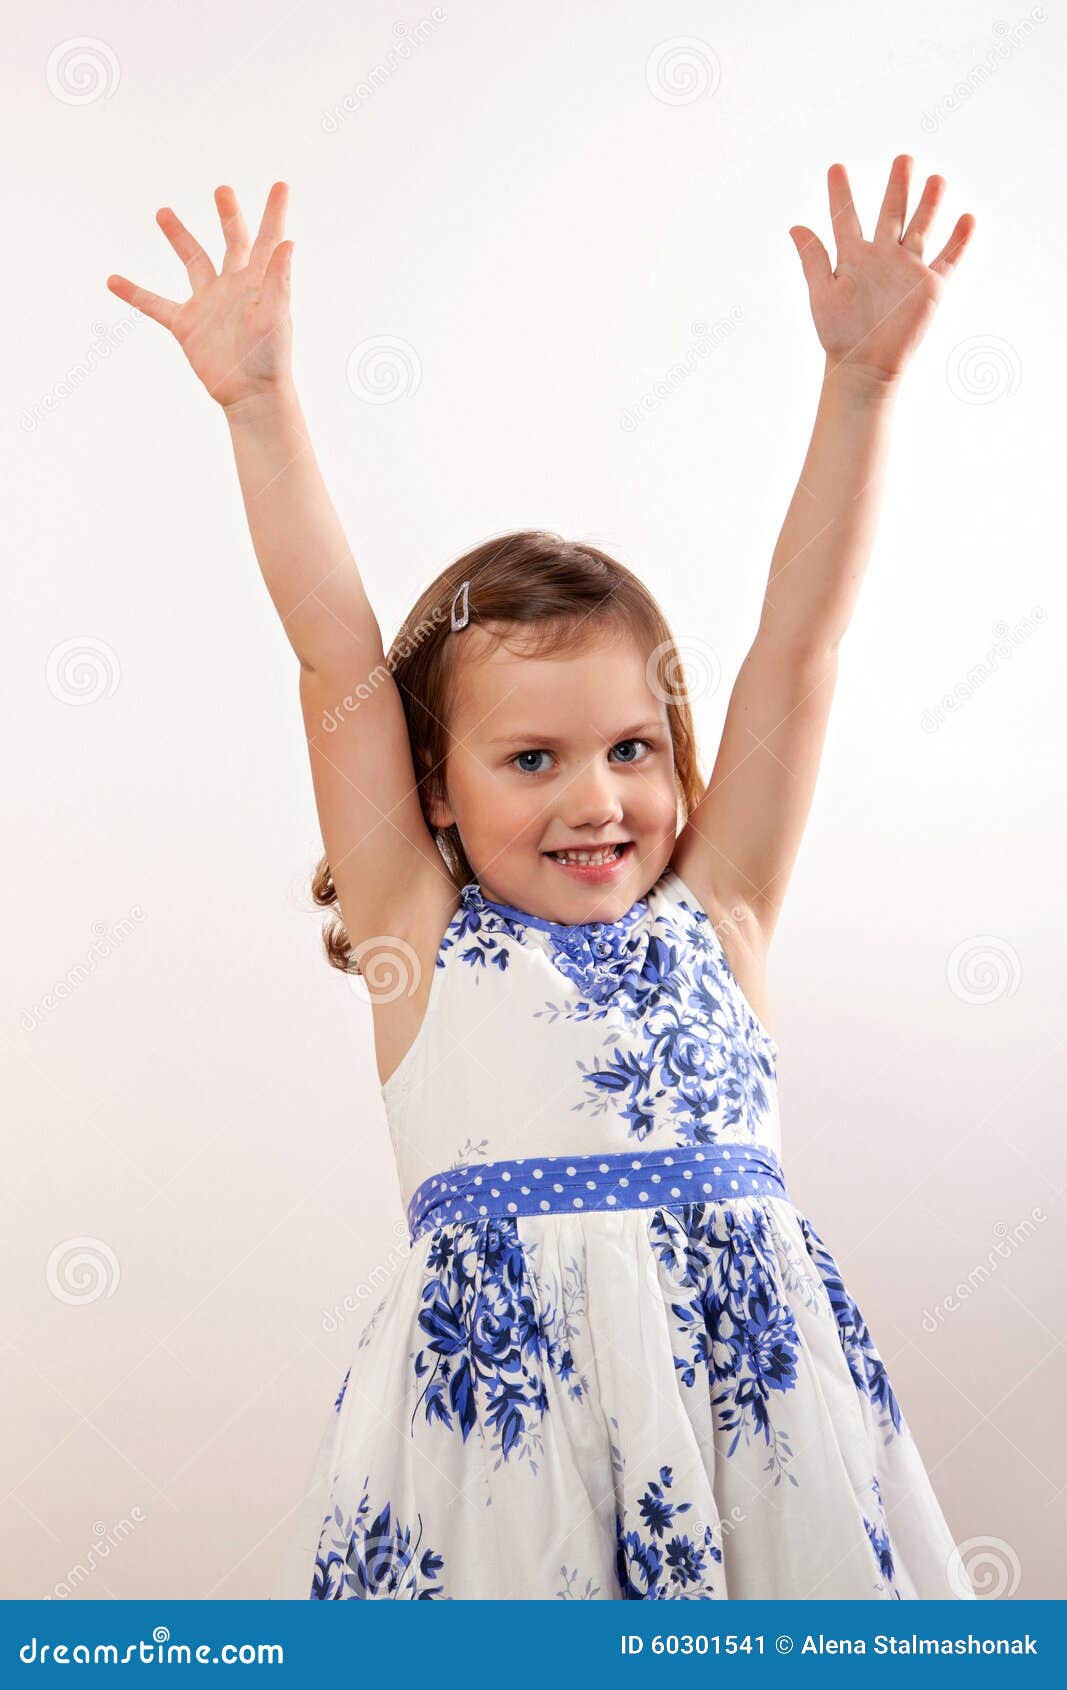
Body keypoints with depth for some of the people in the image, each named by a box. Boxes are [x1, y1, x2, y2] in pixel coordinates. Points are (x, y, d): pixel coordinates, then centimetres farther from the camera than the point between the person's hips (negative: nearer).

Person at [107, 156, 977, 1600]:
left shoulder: (714, 914, 9)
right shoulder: (422, 936, 6)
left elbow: (801, 637, 5)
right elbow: (337, 655, 0)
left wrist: (861, 377, 1)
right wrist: (262, 403, -3)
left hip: (749, 1380, 2)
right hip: (495, 1399, -1)